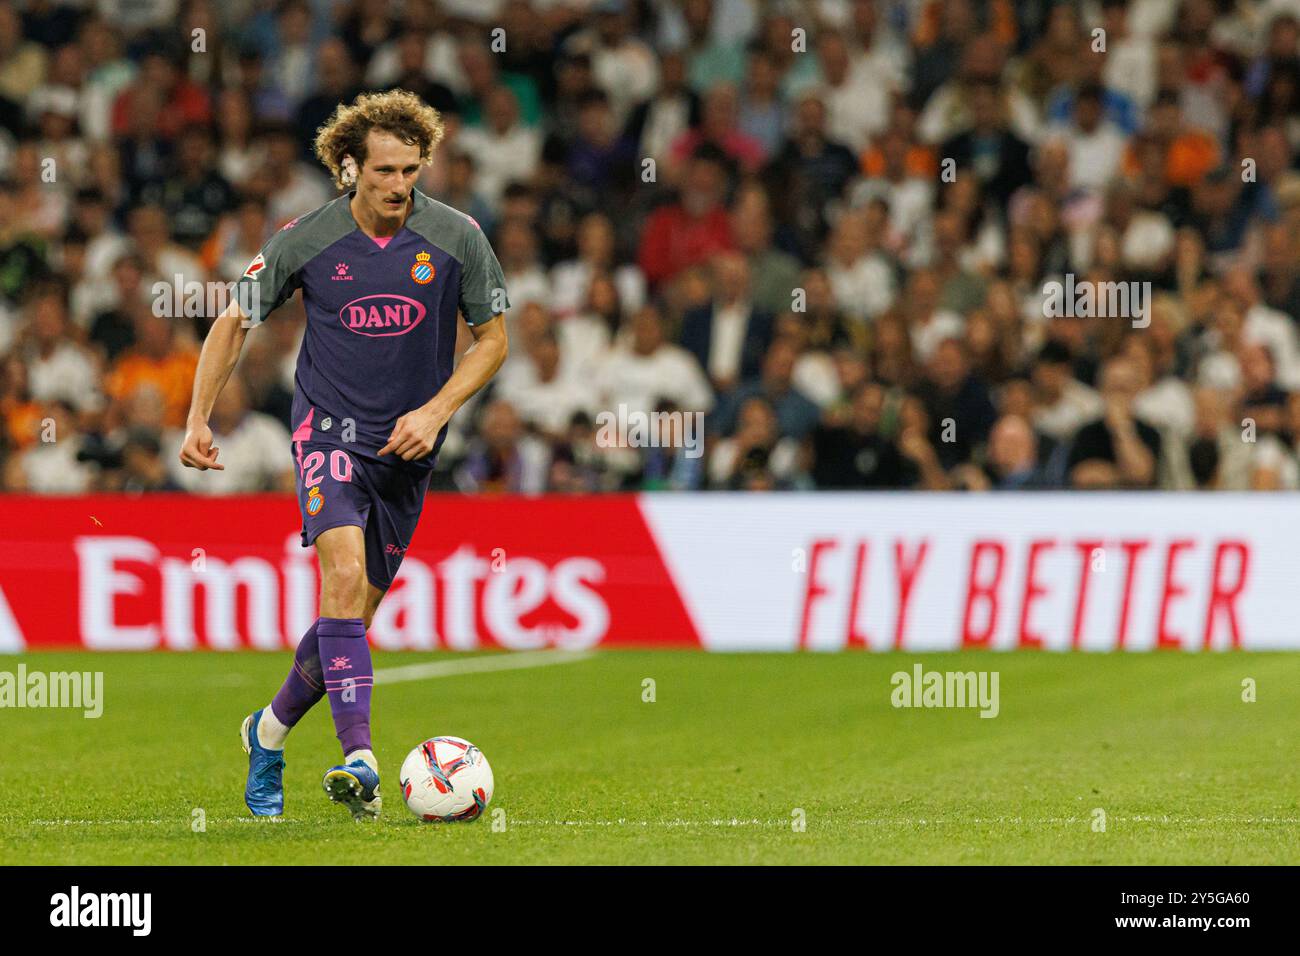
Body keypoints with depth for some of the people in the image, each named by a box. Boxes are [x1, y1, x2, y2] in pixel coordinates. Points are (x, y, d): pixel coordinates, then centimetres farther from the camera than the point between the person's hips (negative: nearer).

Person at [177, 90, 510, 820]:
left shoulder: (457, 238, -6)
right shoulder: (305, 240, -8)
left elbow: (493, 337, 4)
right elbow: (236, 323, 4)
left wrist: (436, 412, -9)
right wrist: (199, 419, -3)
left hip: (408, 447, 3)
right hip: (330, 431, -3)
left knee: (357, 612, 8)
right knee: (345, 570, -26)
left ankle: (271, 731, 34)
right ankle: (359, 761, -34)